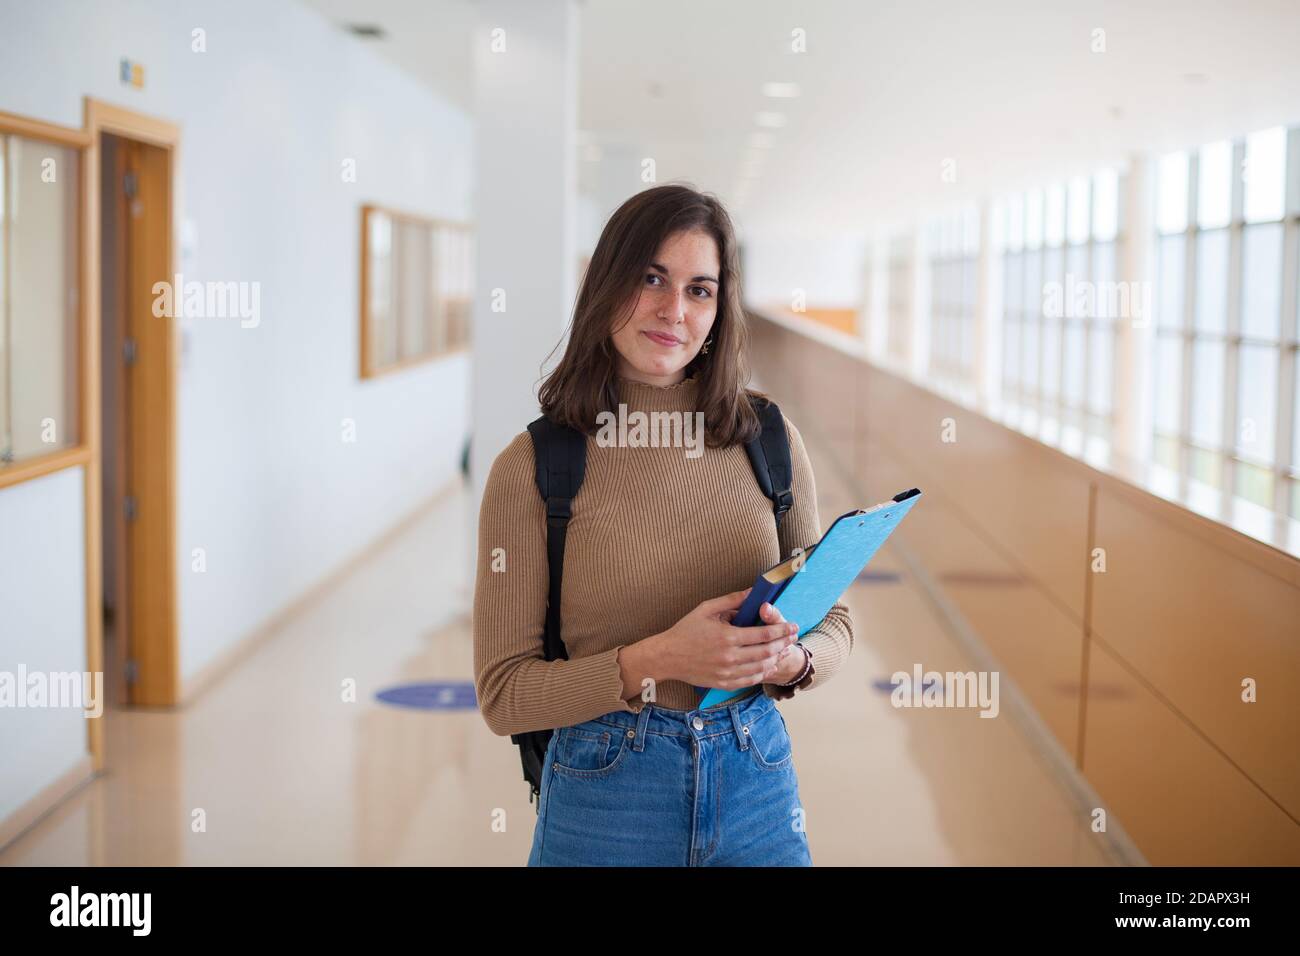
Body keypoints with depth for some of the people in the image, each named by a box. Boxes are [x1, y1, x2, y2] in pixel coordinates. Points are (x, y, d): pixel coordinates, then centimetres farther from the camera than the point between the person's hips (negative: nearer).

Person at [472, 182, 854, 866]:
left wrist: (791, 659, -14)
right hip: (605, 795, -2)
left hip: (757, 780, 3)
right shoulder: (531, 468, -7)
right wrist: (654, 663, -21)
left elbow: (834, 623, 8)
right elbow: (503, 696, -7)